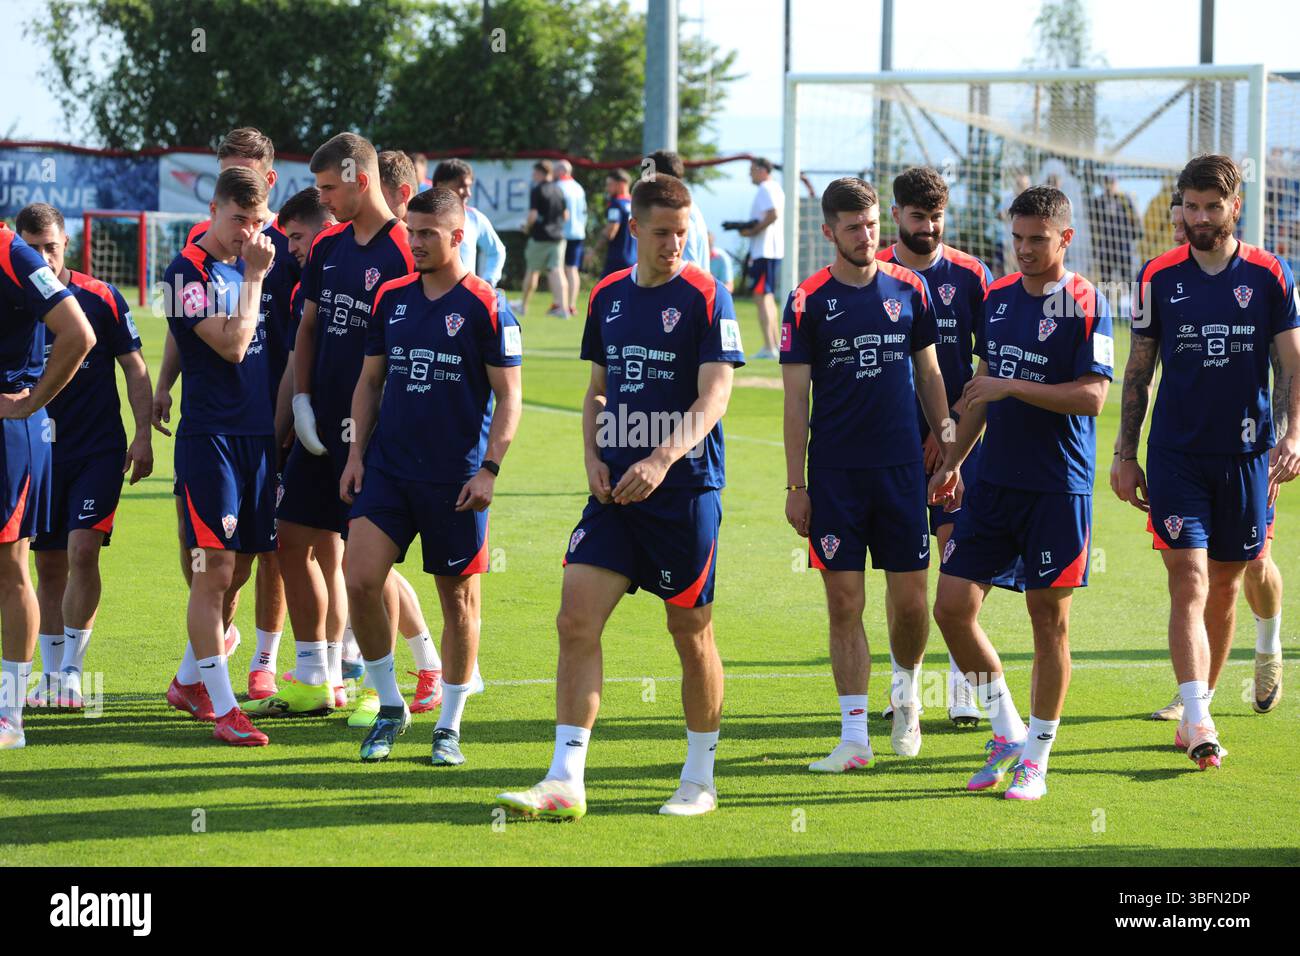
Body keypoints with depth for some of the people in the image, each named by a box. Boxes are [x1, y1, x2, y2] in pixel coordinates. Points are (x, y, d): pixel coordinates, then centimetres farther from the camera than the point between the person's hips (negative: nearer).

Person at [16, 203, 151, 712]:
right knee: (49, 564, 6)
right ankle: (51, 673, 16)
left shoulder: (101, 299, -4)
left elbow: (134, 367, 3)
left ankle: (72, 670, -7)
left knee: (82, 550, -15)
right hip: (39, 452, 3)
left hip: (99, 447, -2)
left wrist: (142, 435, -2)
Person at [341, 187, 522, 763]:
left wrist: (489, 469, -12)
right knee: (359, 581, -9)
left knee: (458, 601, 4)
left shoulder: (484, 306, -6)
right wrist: (357, 452, 7)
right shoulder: (391, 299, 9)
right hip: (387, 470, 4)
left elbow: (508, 397, -4)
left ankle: (449, 726, 16)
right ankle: (390, 707, 9)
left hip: (456, 478, -4)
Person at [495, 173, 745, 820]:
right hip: (616, 491, 5)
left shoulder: (706, 298, -6)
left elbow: (714, 397, -13)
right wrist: (593, 457, 3)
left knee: (691, 633, 4)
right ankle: (565, 783, -7)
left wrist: (661, 459, -26)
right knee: (576, 619, -7)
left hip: (685, 489, -5)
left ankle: (700, 780, 19)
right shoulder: (607, 297, 11)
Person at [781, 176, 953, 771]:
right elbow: (796, 399, -1)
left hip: (901, 466, 2)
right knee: (844, 603, -2)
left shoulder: (908, 289, 6)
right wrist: (795, 485, -4)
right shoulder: (808, 302, -1)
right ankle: (854, 737, 1)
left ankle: (906, 689, 31)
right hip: (835, 472, -2)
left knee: (910, 599, 2)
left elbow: (929, 375, 15)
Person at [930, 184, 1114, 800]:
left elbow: (1092, 396, -16)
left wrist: (1012, 387, -19)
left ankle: (1036, 756, 11)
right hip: (993, 481, 6)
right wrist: (951, 462, 20)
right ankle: (1006, 731, 16)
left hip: (1058, 487, -6)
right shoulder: (998, 298, 10)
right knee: (952, 607, 0)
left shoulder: (1086, 304, -9)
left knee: (1048, 619, 1)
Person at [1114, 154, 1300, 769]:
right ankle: (1198, 725, -19)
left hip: (1245, 457, 1)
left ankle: (1198, 707, 24)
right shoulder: (1159, 277, 3)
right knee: (1188, 584, -12)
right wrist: (1125, 454, 6)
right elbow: (1137, 371, 9)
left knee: (1224, 588, 8)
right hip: (1175, 458, -1)